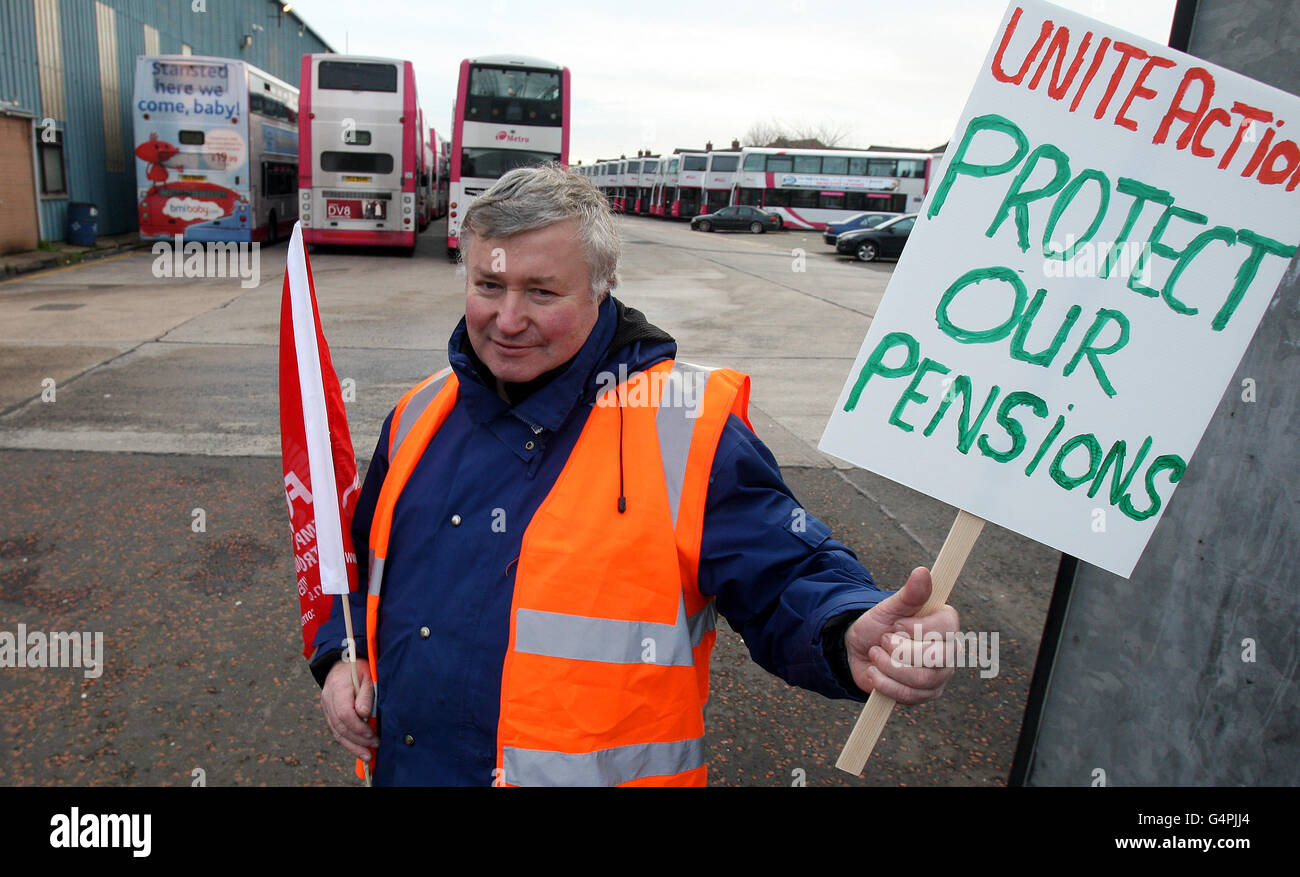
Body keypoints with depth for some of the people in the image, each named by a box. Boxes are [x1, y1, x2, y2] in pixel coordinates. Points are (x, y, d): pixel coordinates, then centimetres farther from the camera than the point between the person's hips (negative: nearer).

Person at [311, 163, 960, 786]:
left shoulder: (687, 426, -16)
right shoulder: (421, 413, 3)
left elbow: (786, 582, -18)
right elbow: (362, 557, 17)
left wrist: (850, 639, -39)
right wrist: (341, 654, 2)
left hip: (591, 765, -4)